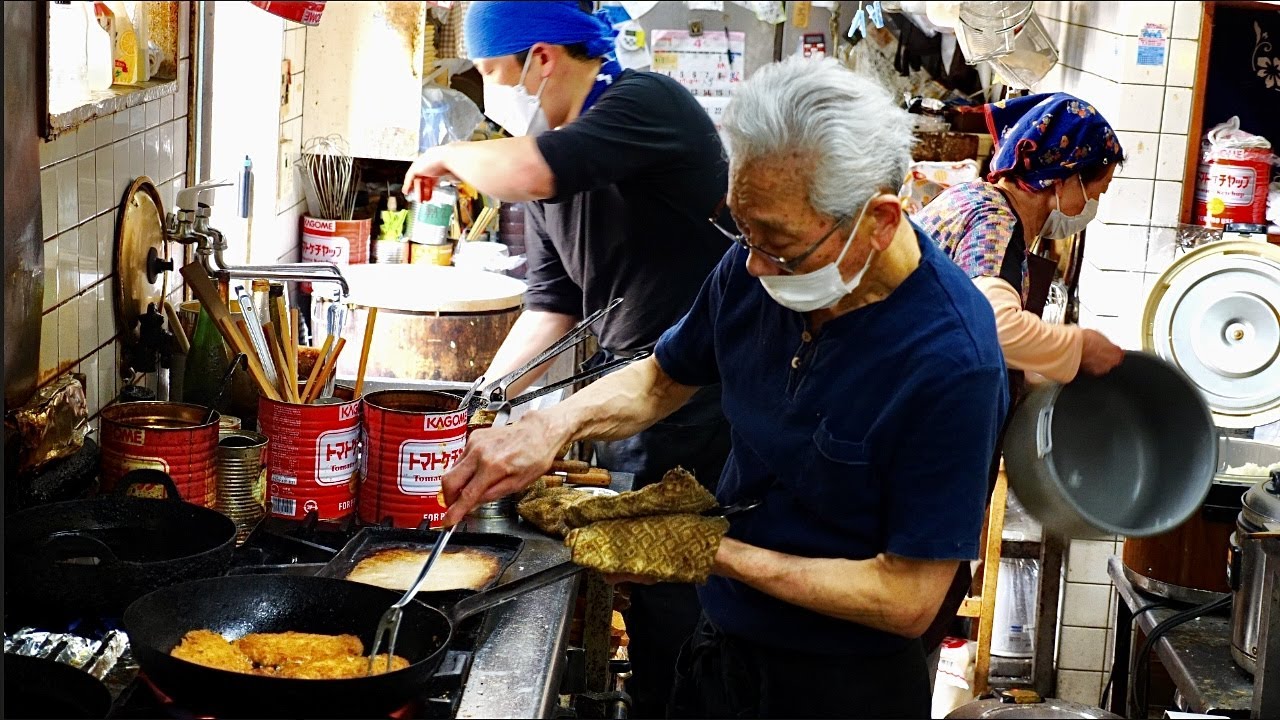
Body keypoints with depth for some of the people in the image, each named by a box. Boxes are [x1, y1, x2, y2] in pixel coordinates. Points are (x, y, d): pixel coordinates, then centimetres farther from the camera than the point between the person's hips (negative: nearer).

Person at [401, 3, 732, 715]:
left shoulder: (646, 103, -16)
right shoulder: (545, 150, 10)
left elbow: (528, 175, -34)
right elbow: (551, 308, 13)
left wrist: (450, 155, -13)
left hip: (698, 402, -8)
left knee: (675, 604, -1)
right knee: (639, 596, 15)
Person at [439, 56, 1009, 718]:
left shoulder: (952, 361, -29)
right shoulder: (756, 268, -10)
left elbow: (907, 599, -25)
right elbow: (661, 380, 7)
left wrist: (717, 554, -23)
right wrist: (553, 425, -12)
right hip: (717, 641, 6)